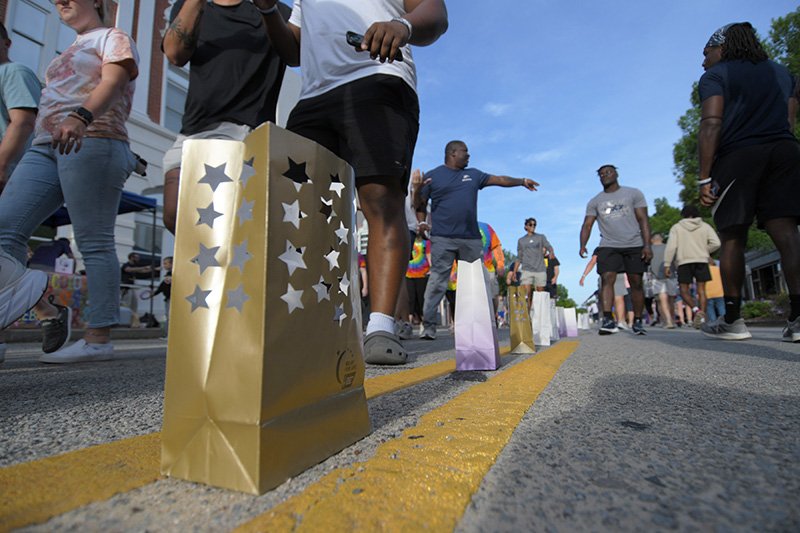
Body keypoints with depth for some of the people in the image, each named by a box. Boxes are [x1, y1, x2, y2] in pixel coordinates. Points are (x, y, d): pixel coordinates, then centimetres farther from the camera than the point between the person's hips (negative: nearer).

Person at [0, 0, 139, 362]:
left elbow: (111, 83, -10)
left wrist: (80, 118, -29)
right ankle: (48, 311, -3)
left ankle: (98, 339, -12)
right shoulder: (66, 55, 34)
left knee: (95, 242, -13)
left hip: (91, 143, -8)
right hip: (45, 148, 8)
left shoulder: (113, 38, 11)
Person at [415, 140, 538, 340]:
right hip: (443, 238, -5)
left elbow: (498, 179, 22)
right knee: (437, 282, -10)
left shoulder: (473, 175, 21)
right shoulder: (432, 176, 9)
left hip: (471, 239, 5)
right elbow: (420, 205, 7)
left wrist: (521, 181, 18)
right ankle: (428, 326, -8)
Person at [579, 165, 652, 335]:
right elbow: (587, 225, 2)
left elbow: (643, 220, 1)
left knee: (636, 283, 1)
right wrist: (583, 245, -16)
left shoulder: (633, 193, 7)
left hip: (634, 246, 0)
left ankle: (637, 321, 10)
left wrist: (647, 245, -10)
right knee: (607, 279, -16)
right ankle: (608, 320, -22)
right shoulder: (594, 202, 11)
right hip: (608, 246, 1)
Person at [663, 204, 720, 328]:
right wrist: (704, 252, 17)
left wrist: (667, 264, -5)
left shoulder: (676, 227, 5)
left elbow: (671, 246, -5)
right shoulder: (705, 226, 11)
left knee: (684, 291, 3)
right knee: (701, 291, 4)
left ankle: (696, 310, -20)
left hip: (684, 262, -2)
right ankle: (702, 317, -3)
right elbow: (716, 243, 0)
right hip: (702, 261, 2)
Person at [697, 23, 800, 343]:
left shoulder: (715, 75, 5)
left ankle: (732, 320, -1)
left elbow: (711, 125, -9)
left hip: (737, 156, -5)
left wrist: (704, 177, -13)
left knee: (732, 238, -2)